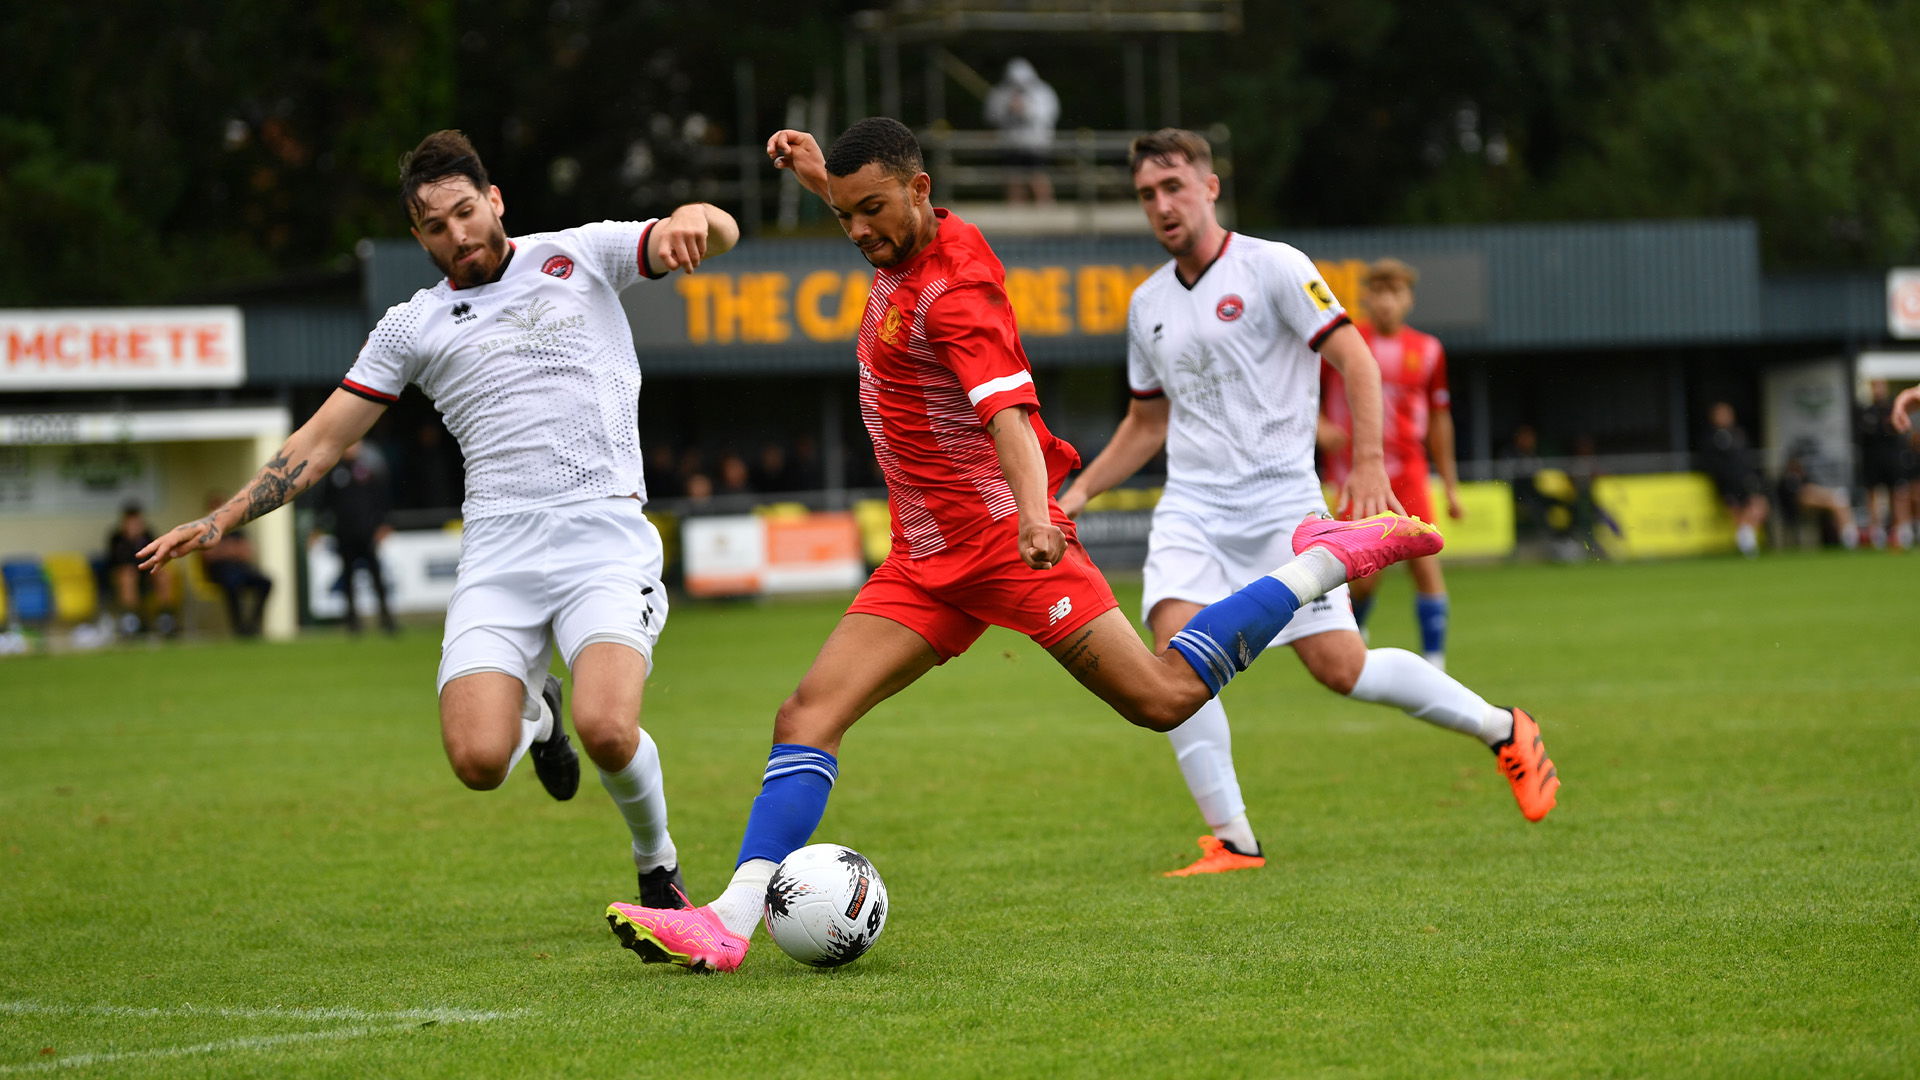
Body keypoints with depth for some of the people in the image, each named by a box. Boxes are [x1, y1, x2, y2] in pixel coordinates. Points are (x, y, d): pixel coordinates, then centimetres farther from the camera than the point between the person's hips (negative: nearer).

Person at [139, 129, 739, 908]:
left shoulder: (580, 256, 10)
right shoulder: (413, 326, 15)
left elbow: (719, 232, 0)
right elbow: (320, 442, 17)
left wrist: (690, 222, -25)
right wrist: (222, 520, 8)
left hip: (604, 534, -2)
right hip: (498, 551, 2)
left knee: (606, 730, -27)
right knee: (477, 759, -17)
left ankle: (657, 865, 5)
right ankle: (531, 712, 22)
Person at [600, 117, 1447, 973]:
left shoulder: (954, 292, -19)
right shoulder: (903, 254, 7)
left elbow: (1010, 408, -33)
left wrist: (1034, 512, -50)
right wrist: (820, 178, 23)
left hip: (1002, 541, -8)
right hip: (925, 560, 8)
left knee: (1163, 698, -8)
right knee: (807, 717, -8)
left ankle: (1326, 562, 10)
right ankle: (732, 920, -17)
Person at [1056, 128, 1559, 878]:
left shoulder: (1271, 268, -4)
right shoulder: (1148, 304, 13)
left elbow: (1354, 360, -8)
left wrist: (1367, 462, -20)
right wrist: (1079, 492, 14)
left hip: (1279, 501, -5)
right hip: (1190, 508, 5)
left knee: (1340, 667, -10)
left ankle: (1502, 730, 13)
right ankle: (1232, 839, -15)